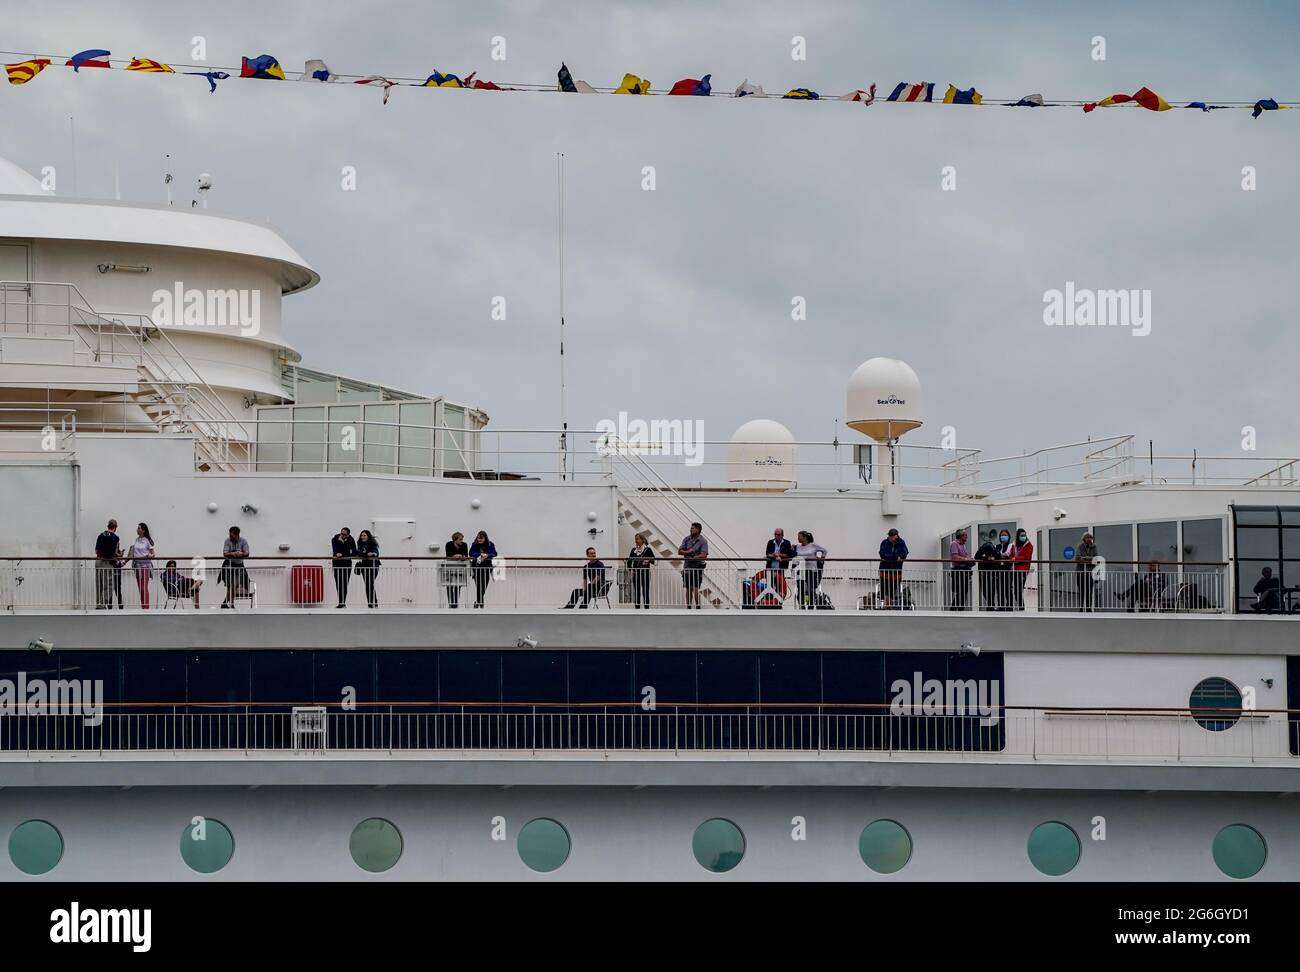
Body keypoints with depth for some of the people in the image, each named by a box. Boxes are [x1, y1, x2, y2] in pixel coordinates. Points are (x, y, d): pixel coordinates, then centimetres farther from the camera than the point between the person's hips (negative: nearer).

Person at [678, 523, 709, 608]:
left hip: (697, 567, -5)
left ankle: (698, 607, -6)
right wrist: (687, 552, -14)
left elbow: (703, 555, -18)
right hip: (687, 567, 5)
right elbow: (679, 551, 4)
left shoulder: (703, 541, -8)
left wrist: (693, 558, -21)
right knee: (688, 589, 10)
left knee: (695, 589, -12)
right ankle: (688, 607, 17)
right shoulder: (687, 539, 7)